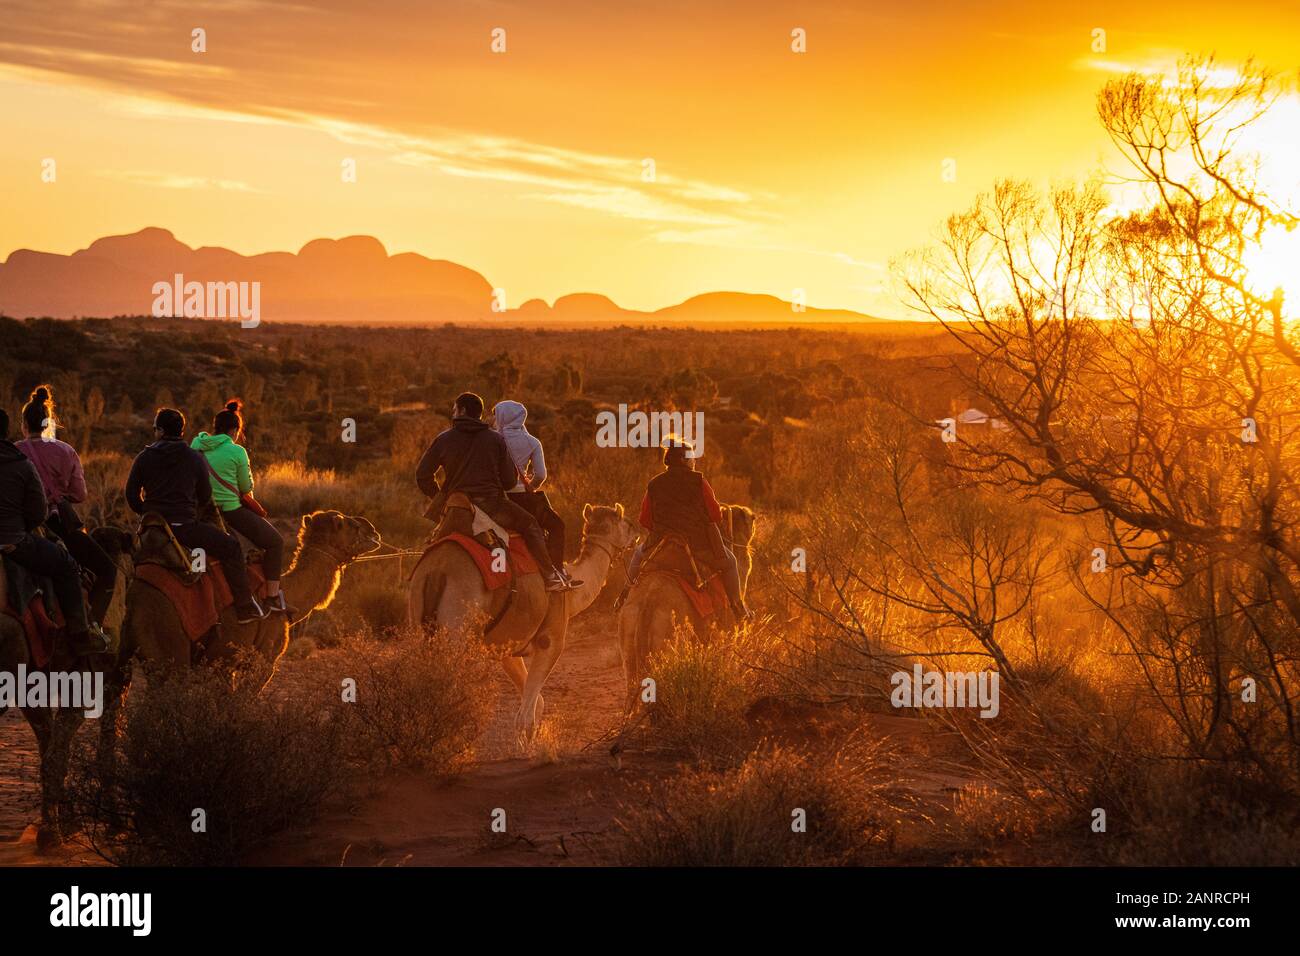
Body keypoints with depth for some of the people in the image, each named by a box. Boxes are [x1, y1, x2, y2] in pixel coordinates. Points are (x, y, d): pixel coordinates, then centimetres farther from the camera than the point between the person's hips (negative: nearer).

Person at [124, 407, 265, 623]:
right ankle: (245, 607, 0)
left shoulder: (144, 458, 5)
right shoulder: (195, 458, 3)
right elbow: (205, 497, 10)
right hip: (184, 526, -3)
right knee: (231, 547, 6)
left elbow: (131, 494, 8)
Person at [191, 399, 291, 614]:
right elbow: (246, 487, -2)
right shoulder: (236, 452, -11)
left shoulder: (197, 445, 4)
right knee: (275, 541, 6)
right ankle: (273, 596, 2)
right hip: (230, 509, -7)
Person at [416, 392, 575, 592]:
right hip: (491, 504, -2)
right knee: (530, 525, 14)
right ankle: (550, 578, 7)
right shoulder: (496, 439, 4)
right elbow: (510, 480, 5)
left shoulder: (444, 440, 3)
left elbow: (422, 475, 1)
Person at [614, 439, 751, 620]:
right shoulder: (699, 481, -8)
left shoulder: (654, 485, 1)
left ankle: (626, 593, 31)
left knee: (639, 553, 33)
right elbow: (716, 514, -6)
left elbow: (645, 520, 5)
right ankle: (738, 608, 19)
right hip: (700, 544, -2)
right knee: (728, 562, 21)